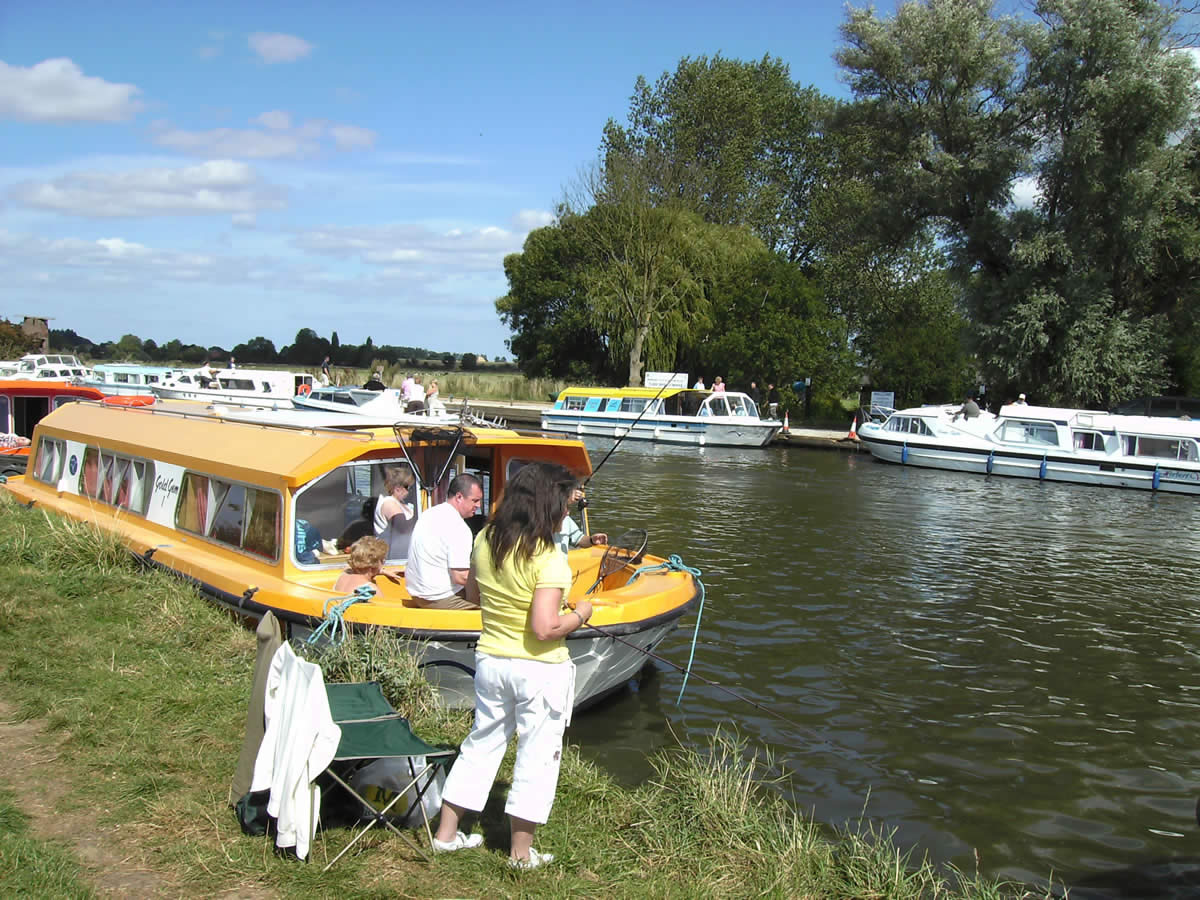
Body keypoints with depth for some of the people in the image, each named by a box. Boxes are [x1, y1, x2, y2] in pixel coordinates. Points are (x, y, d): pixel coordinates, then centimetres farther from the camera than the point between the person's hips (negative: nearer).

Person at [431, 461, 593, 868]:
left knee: (482, 743, 20)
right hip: (541, 671, -6)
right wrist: (580, 613, -9)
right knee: (537, 756, 9)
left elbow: (472, 590, 13)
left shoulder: (485, 540, -2)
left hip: (490, 661, 6)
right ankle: (522, 853, 19)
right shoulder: (548, 559, -23)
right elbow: (545, 629, -25)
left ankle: (446, 834, 30)